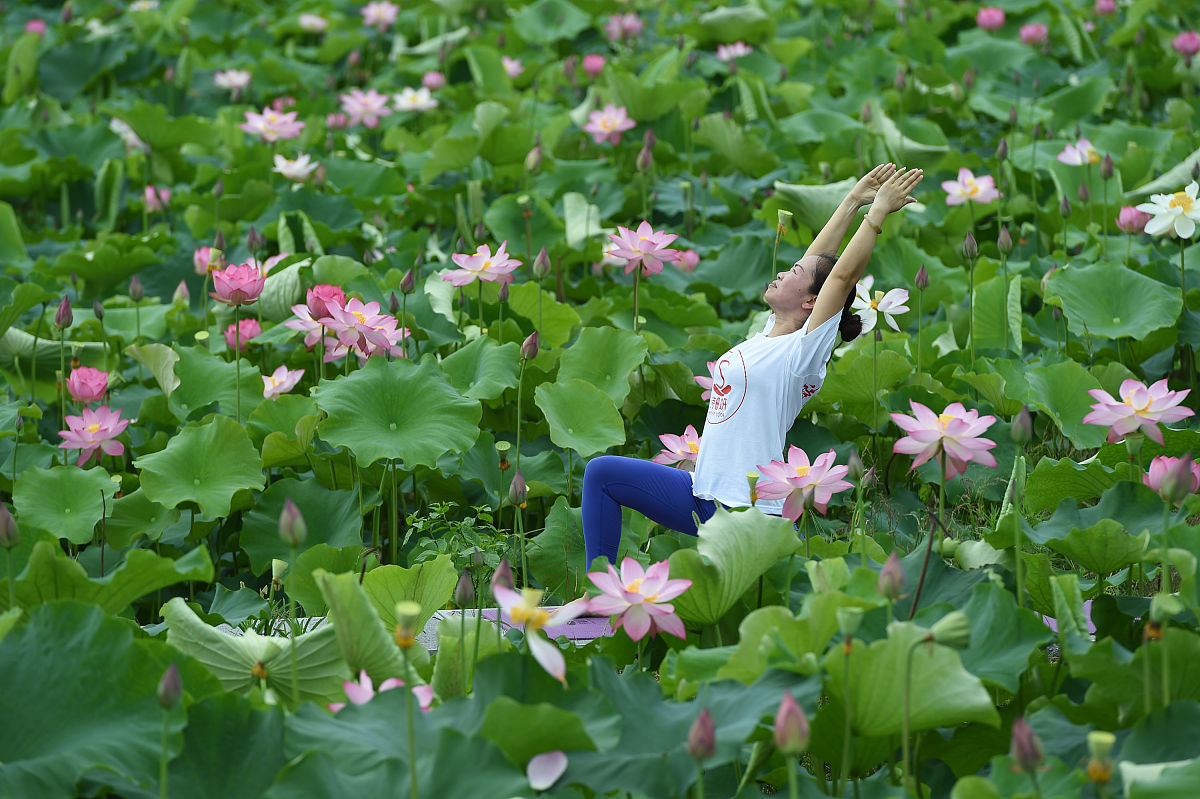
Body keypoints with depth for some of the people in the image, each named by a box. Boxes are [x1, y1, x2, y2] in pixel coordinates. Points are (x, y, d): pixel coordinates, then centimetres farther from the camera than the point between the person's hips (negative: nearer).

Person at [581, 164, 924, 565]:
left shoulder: (804, 352, -12)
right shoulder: (773, 332, 10)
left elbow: (842, 274, -20)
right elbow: (816, 260, 15)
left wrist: (878, 210, -15)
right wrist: (853, 200, 20)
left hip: (751, 512, -8)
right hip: (703, 492, 9)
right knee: (601, 472, 8)